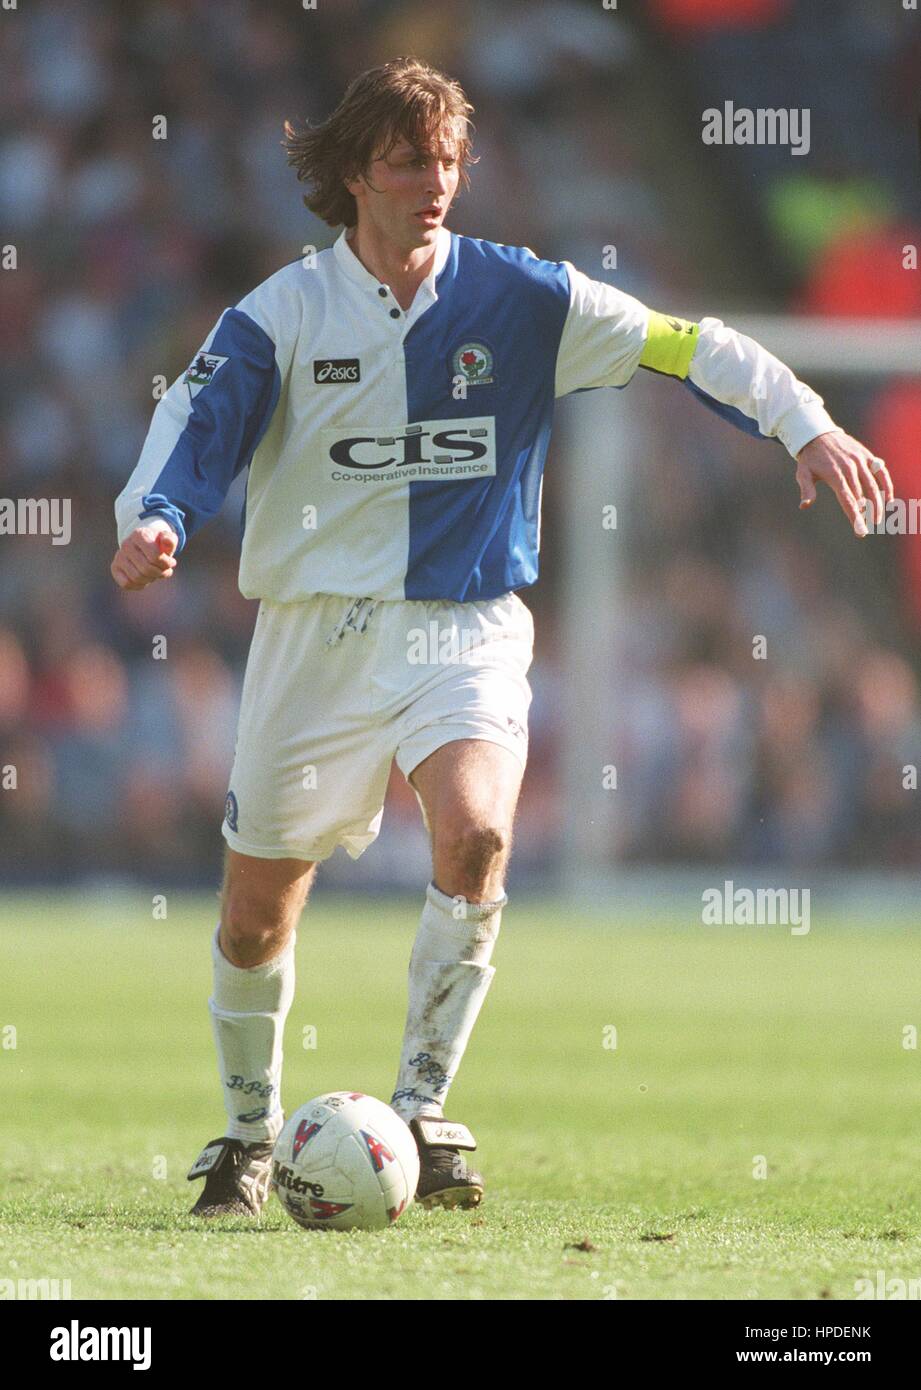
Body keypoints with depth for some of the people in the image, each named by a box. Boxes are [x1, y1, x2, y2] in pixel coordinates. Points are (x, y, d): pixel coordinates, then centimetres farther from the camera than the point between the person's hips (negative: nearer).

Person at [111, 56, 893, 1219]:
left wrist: (804, 424, -14)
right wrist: (154, 518, -33)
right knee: (255, 912, 6)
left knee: (475, 833, -29)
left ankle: (420, 1115, -18)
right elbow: (199, 422, -12)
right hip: (317, 629, 1)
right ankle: (249, 1137, 31)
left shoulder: (520, 297, -2)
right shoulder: (283, 312, -3)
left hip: (465, 629, -1)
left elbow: (683, 346, -3)